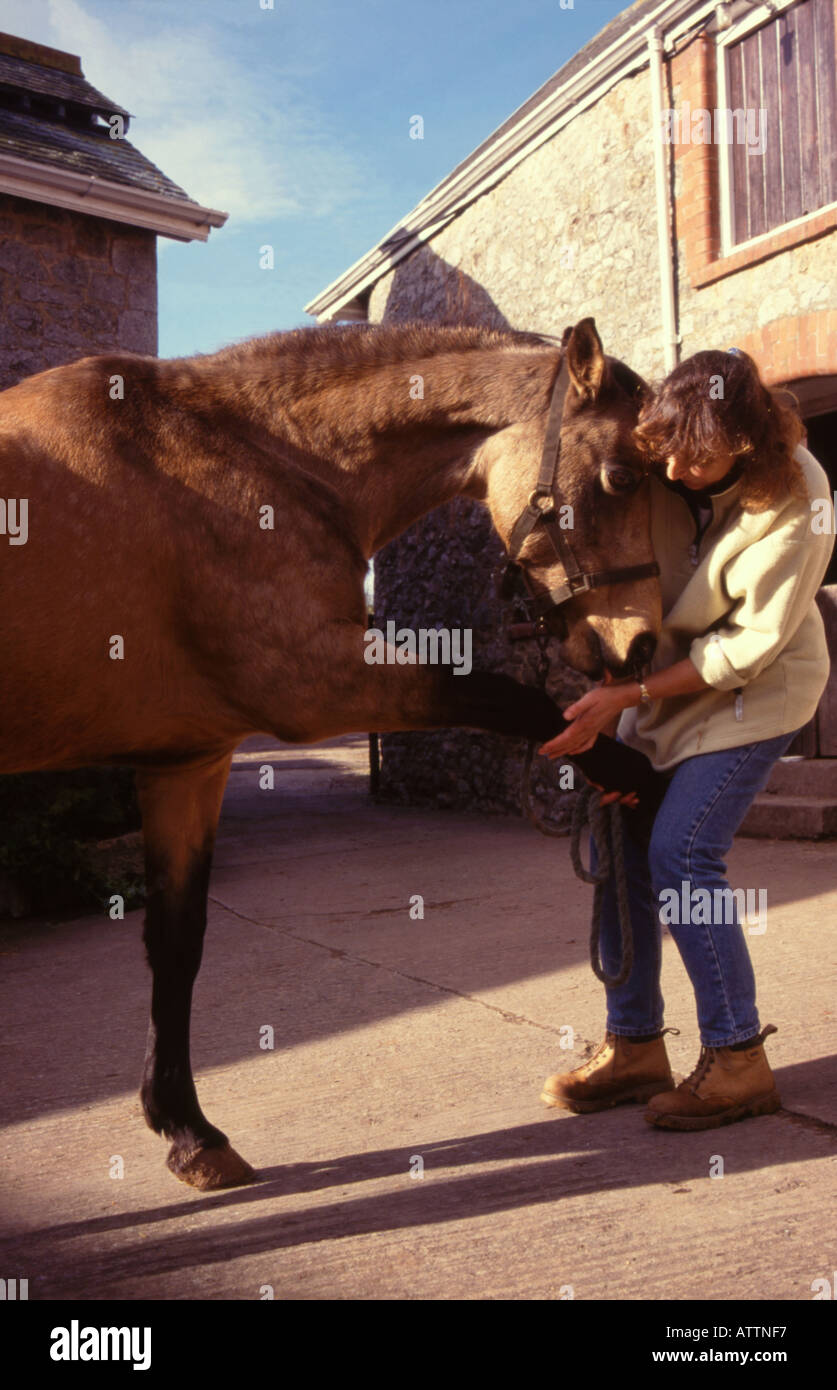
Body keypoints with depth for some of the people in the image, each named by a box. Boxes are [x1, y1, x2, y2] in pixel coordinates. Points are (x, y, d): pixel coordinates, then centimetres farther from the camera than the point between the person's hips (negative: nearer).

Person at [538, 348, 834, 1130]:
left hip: (753, 692, -6)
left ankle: (738, 1061, 0)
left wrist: (625, 698, -26)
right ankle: (633, 1046, 14)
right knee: (619, 844, 2)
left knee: (680, 852, -15)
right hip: (663, 679, 6)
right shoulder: (653, 467, -11)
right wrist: (611, 713, -7)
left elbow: (748, 646, -23)